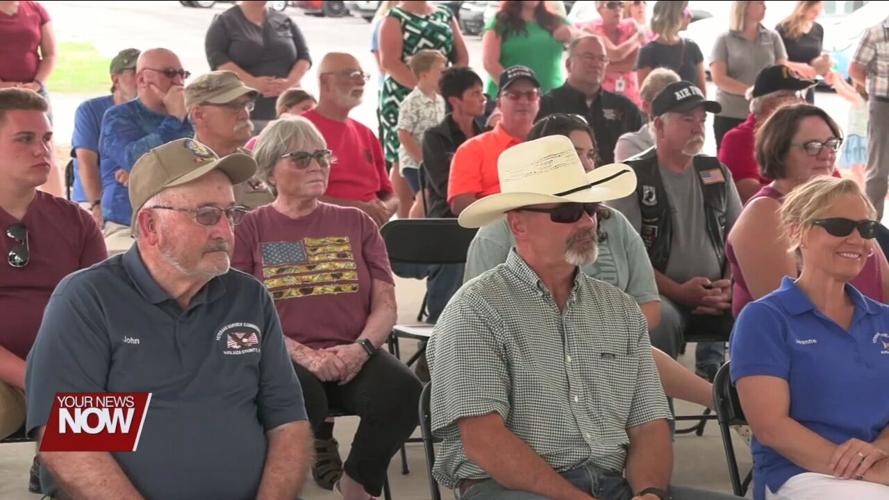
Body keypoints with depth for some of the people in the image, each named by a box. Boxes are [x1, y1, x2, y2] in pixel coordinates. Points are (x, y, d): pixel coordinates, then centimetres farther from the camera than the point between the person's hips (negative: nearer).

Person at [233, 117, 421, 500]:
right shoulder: (249, 228, 8)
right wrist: (303, 355, -16)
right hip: (283, 357, -3)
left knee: (403, 392, -29)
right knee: (302, 399, -38)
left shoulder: (356, 223, 16)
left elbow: (386, 304, 10)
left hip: (353, 355, 3)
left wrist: (361, 348, -12)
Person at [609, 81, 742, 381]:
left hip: (715, 297, 4)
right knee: (662, 318, -37)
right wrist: (679, 292, -17)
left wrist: (731, 283, -1)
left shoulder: (717, 173, 16)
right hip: (660, 295, -4)